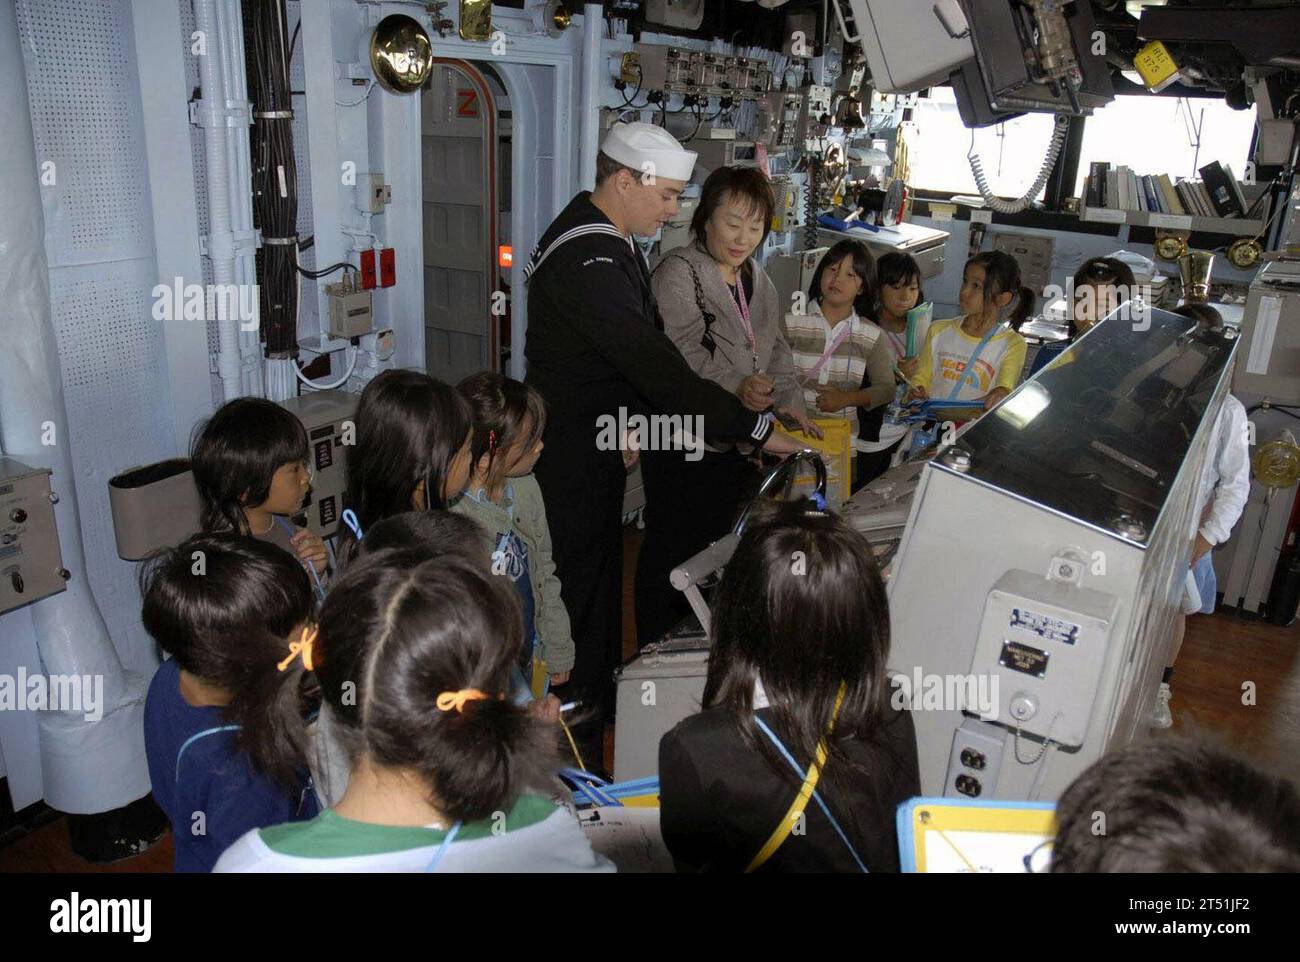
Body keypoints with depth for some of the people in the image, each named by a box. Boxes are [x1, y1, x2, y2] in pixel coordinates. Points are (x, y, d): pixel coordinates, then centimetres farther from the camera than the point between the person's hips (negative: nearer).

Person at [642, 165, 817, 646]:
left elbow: (775, 349, 21)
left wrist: (790, 402, 5)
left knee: (713, 542, 16)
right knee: (672, 549, 1)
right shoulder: (678, 274, -11)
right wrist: (735, 386, -37)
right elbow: (680, 353, -24)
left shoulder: (758, 281, 15)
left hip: (736, 442, 8)